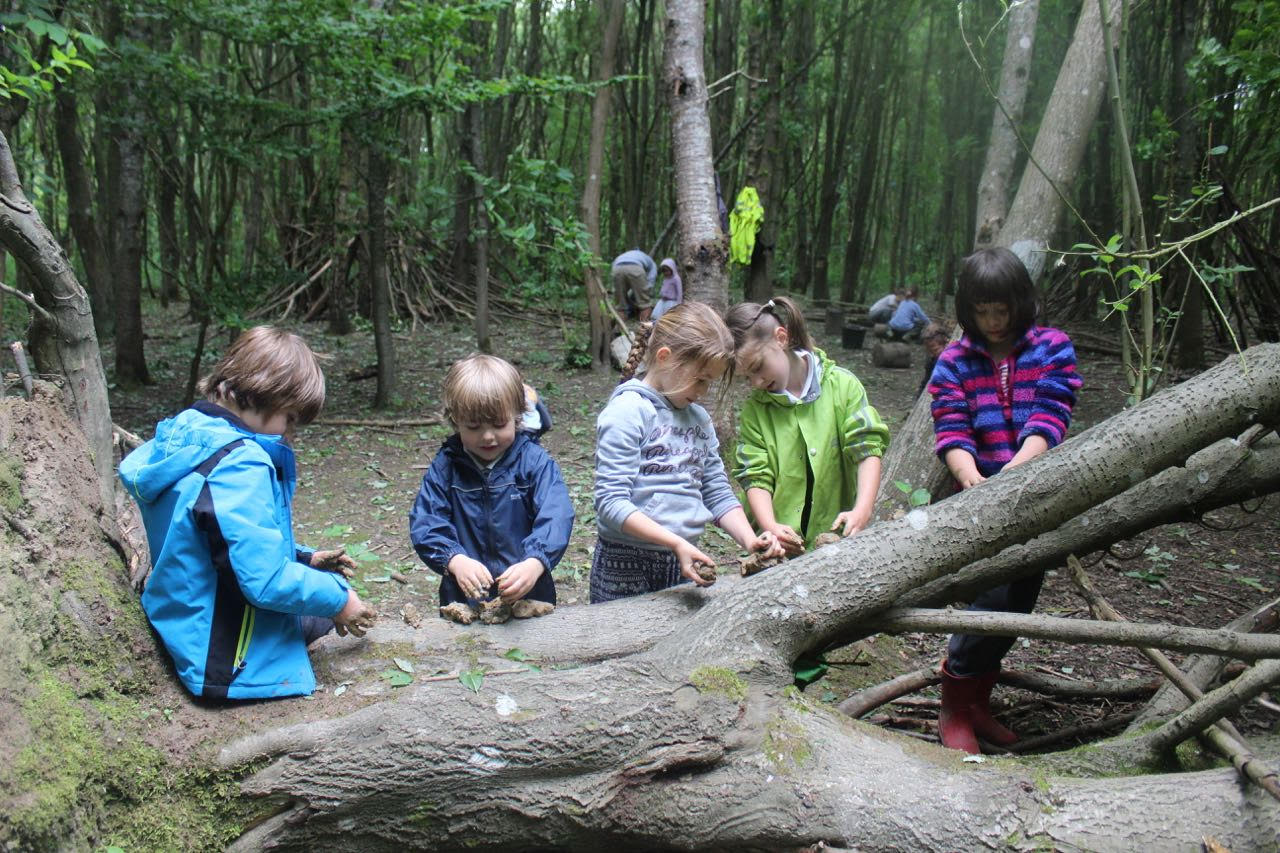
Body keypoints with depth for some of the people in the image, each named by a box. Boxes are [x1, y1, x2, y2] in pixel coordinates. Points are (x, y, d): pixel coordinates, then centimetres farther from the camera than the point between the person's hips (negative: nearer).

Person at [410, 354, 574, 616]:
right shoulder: (445, 466, -3)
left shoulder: (535, 461, -9)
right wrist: (456, 560, -27)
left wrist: (535, 563, -37)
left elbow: (555, 517, -20)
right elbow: (424, 522, -9)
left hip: (528, 597, -1)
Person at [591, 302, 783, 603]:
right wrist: (676, 543, -28)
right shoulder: (628, 411, -12)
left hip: (683, 563, 7)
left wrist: (749, 539, -5)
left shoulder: (699, 418, 11)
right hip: (627, 566, -6)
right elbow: (611, 502, -19)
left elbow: (719, 494, 13)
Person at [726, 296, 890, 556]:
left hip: (837, 536, -1)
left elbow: (868, 449, -6)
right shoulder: (754, 409, 3)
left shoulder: (842, 385, -1)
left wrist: (862, 510, -21)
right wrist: (770, 527, -21)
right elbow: (756, 477, -3)